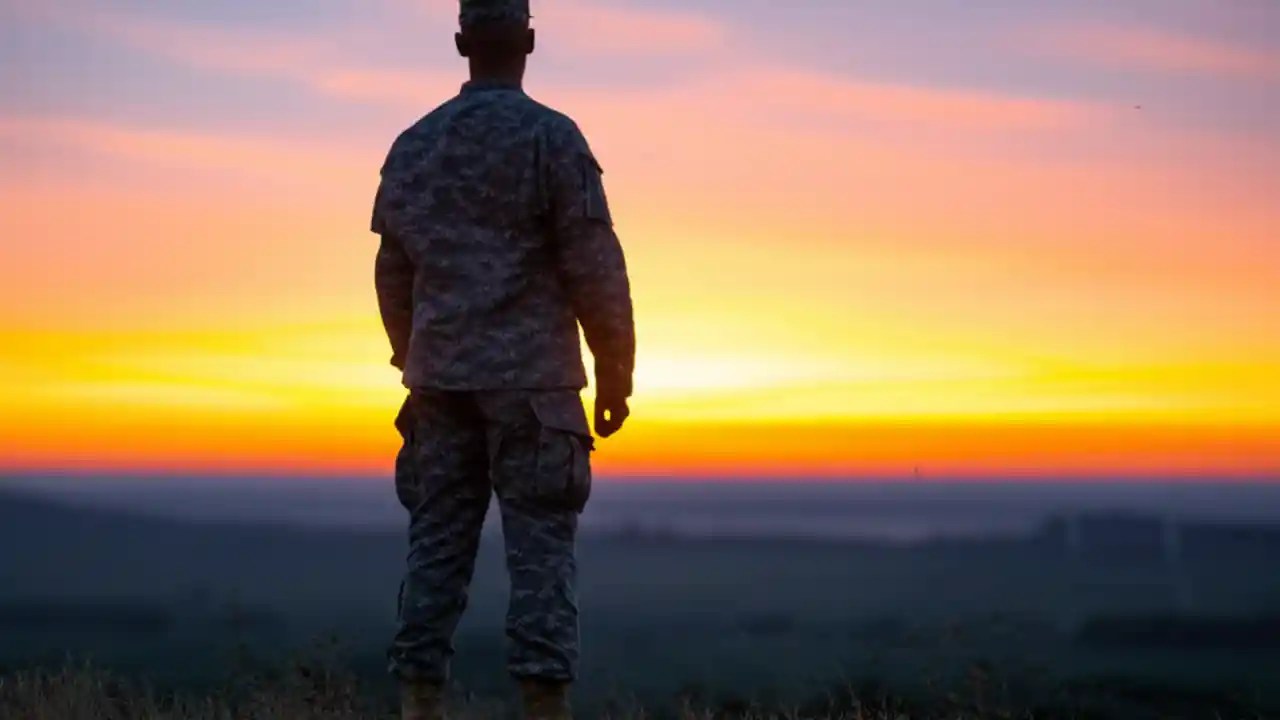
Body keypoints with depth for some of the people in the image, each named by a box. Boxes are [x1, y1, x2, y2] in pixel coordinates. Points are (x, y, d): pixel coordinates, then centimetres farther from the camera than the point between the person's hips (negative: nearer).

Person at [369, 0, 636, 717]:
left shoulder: (412, 146, 10)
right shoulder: (551, 136, -5)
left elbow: (393, 275, 15)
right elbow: (595, 266, -8)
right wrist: (615, 374, 0)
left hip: (440, 380, 5)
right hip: (531, 380, -5)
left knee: (437, 545, 7)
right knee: (541, 551, -4)